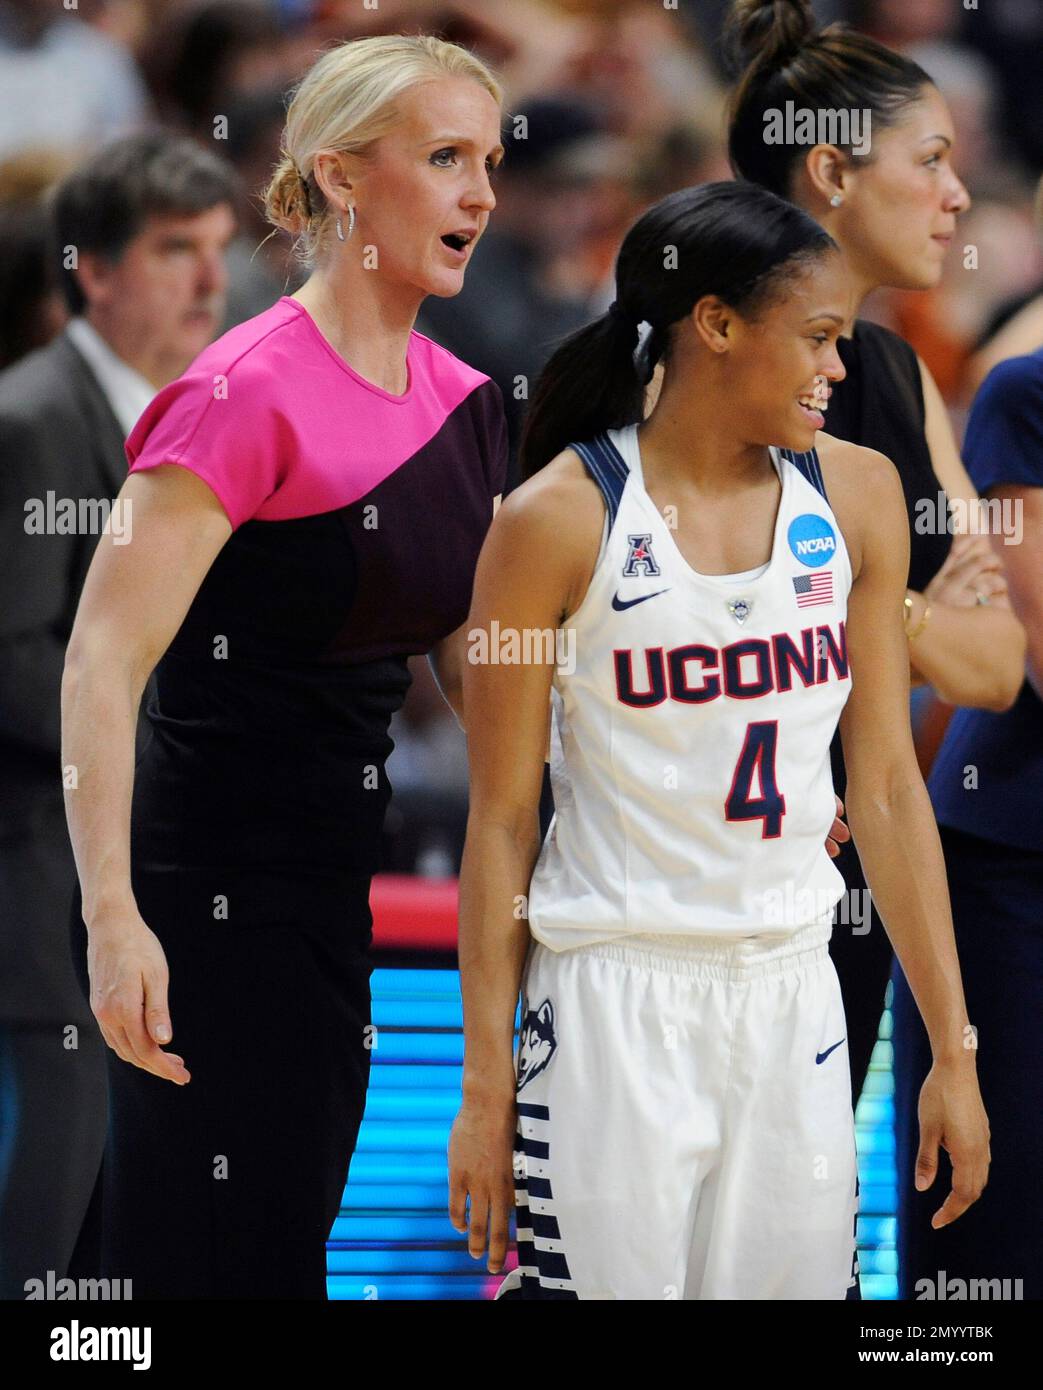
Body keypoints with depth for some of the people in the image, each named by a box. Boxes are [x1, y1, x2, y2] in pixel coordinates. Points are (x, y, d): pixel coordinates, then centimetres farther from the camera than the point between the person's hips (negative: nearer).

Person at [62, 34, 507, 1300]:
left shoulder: (459, 402, 10)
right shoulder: (253, 393, -14)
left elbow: (472, 665, 20)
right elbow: (103, 661, -19)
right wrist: (111, 918, -27)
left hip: (333, 898, 8)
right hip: (208, 897, -8)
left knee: (290, 1244, 11)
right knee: (222, 1264, -8)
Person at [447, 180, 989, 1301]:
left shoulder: (856, 495, 5)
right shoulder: (559, 520, -8)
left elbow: (888, 788, 7)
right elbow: (501, 821, -5)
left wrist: (951, 1051, 6)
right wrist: (484, 1086, -7)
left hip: (793, 996, 4)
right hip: (613, 1003, -4)